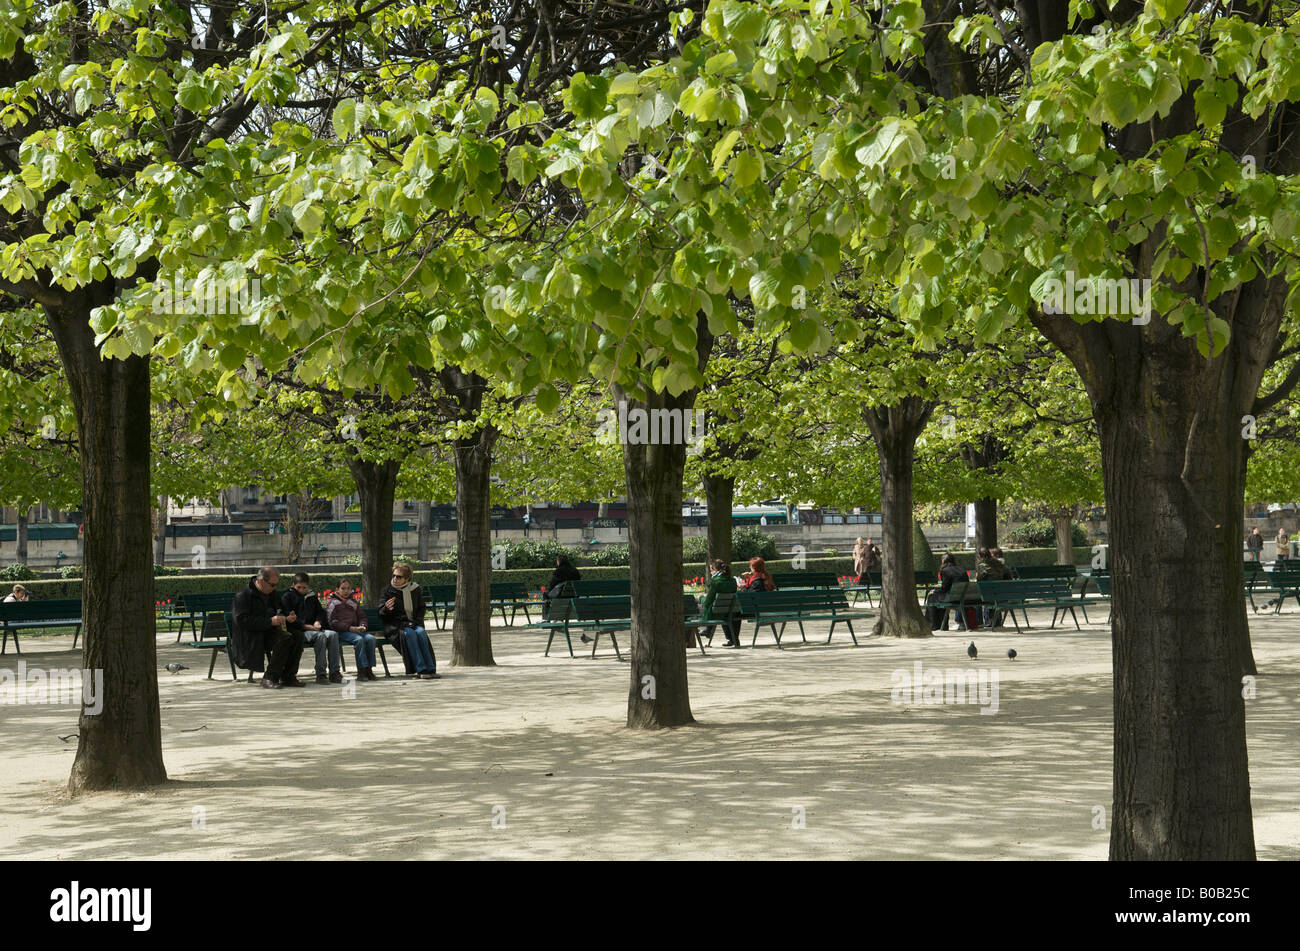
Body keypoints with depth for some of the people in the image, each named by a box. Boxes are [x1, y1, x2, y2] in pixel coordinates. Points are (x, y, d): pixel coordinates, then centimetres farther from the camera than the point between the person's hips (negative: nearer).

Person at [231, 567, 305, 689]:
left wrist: (287, 618, 4)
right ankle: (270, 678, -27)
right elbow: (242, 620, -19)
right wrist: (270, 621, -25)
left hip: (270, 631, 8)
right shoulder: (243, 595, -9)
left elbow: (280, 611, 31)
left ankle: (288, 676, -13)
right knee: (286, 638, -30)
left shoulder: (273, 594, 17)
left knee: (298, 636, -17)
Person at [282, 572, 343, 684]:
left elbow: (320, 612, 27)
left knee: (333, 634, -22)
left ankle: (334, 673, -23)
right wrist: (305, 626, -13)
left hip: (312, 628, 6)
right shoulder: (288, 596, 4)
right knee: (320, 636, -33)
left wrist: (318, 621, 3)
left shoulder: (312, 597, 21)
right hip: (298, 631, -6)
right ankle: (320, 674, -33)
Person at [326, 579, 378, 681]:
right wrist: (350, 628, -13)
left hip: (356, 629, 5)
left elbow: (362, 616, 24)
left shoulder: (352, 601, 24)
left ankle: (369, 669, -25)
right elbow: (332, 622, -3)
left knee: (370, 638, -26)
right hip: (341, 632, -5)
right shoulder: (331, 602, 8)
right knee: (359, 639, -34)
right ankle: (361, 671, -33)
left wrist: (362, 626, -1)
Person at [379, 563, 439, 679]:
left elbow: (421, 608, 16)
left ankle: (430, 668, -31)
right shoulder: (387, 591, 4)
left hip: (414, 623, 2)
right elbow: (380, 613, -1)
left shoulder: (415, 589, 11)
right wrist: (387, 608, -25)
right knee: (410, 634, -34)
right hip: (395, 625, -2)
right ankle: (421, 670, -39)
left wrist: (416, 622, -3)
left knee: (421, 632, -31)